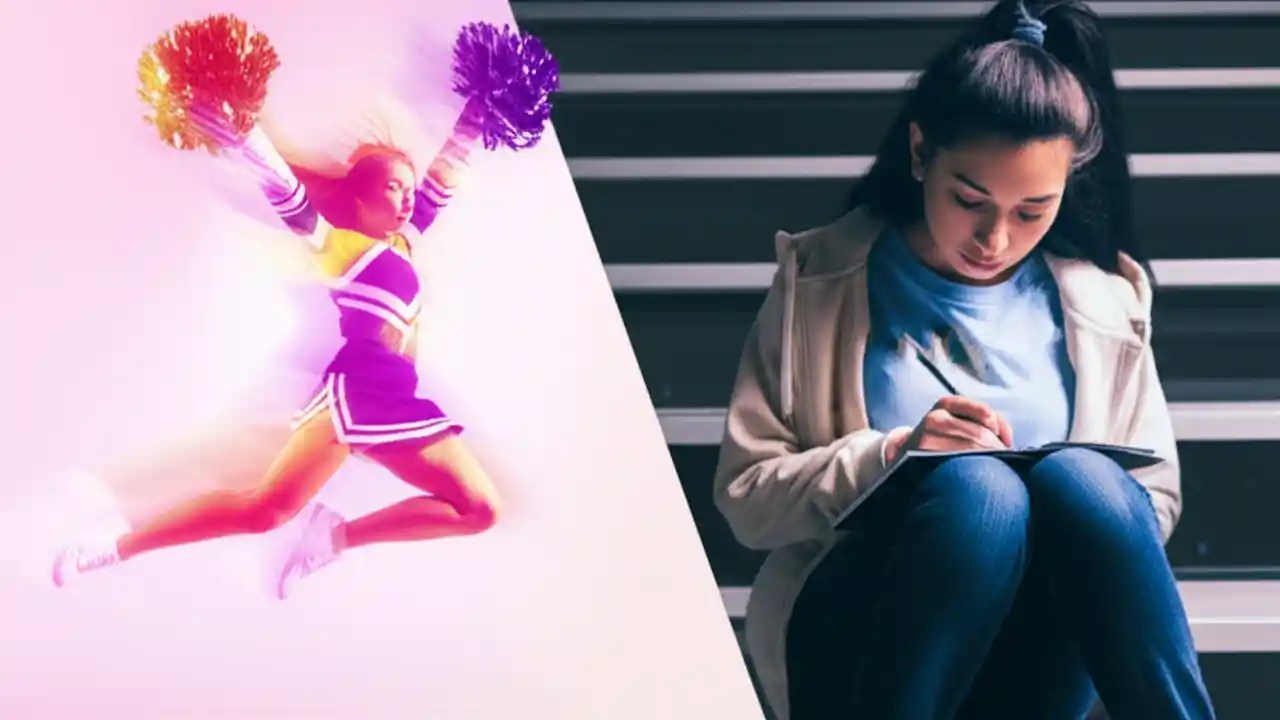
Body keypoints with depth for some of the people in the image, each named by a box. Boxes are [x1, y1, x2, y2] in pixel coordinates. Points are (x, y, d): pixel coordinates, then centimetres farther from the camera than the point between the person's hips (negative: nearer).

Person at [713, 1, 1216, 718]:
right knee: (977, 485, -33)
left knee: (1080, 478, -30)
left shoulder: (1103, 305, 9)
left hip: (1030, 658, 2)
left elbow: (1154, 499, 15)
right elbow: (747, 494, 1)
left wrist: (1080, 494, -8)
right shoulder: (821, 286, 4)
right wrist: (892, 454, -17)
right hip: (851, 645, -2)